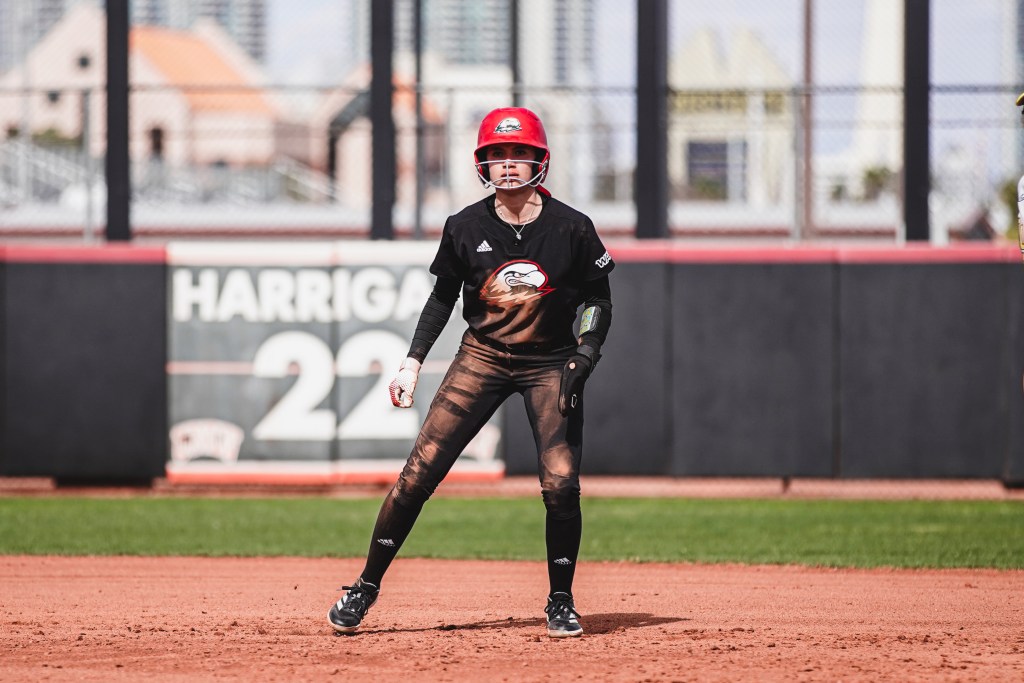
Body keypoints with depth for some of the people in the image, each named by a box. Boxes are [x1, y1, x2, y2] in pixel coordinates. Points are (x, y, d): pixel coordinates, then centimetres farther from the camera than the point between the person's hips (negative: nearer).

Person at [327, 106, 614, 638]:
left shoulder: (571, 229, -11)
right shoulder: (466, 228, -7)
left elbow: (598, 299, 1)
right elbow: (443, 297, 7)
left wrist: (586, 353, -14)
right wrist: (413, 361, -1)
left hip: (550, 364, -1)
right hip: (482, 356, 1)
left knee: (560, 485, -13)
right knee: (419, 472, -8)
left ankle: (560, 602, 9)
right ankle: (367, 586, 5)